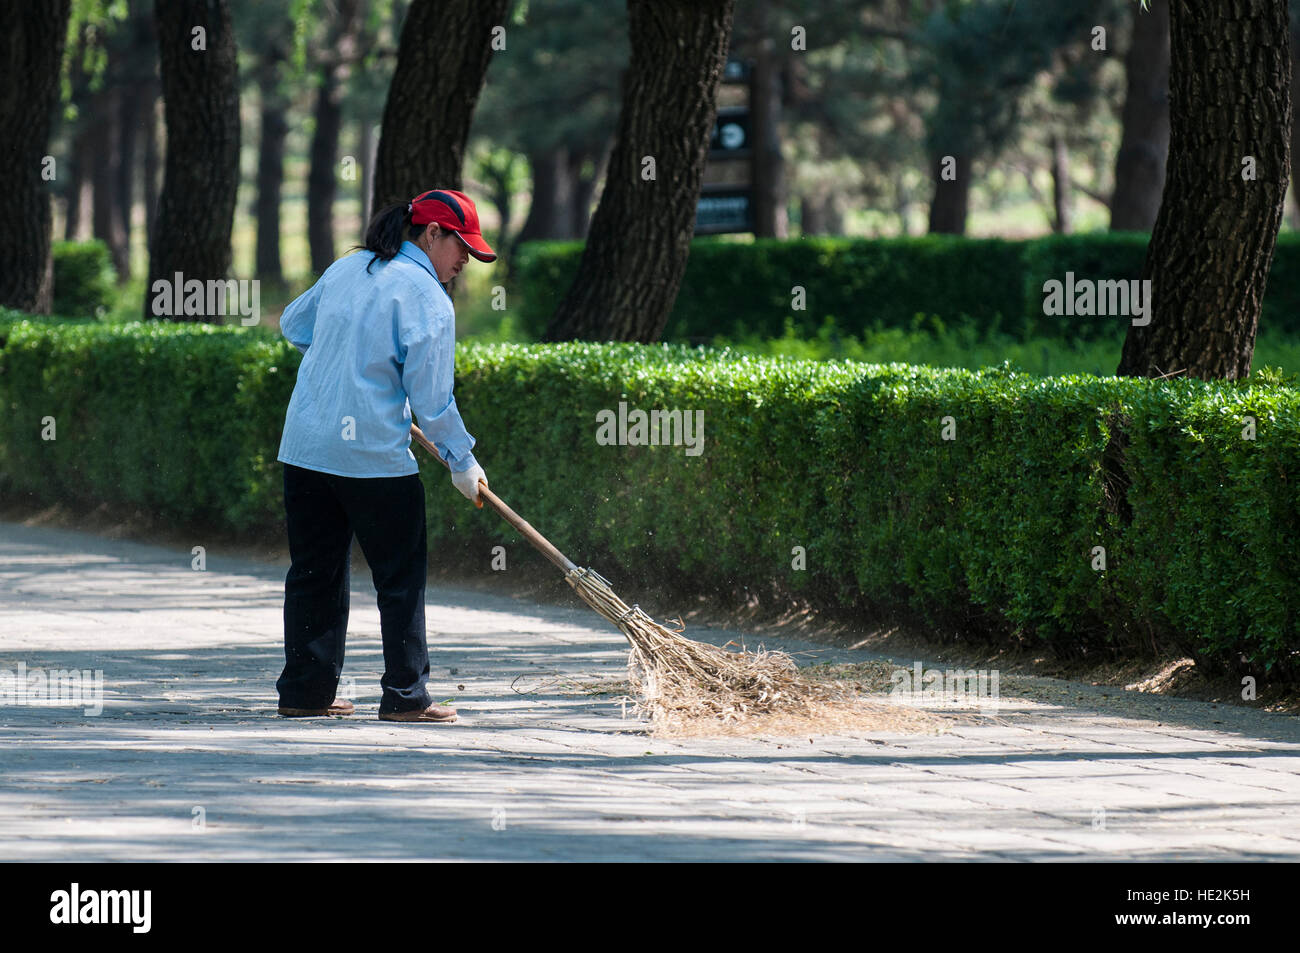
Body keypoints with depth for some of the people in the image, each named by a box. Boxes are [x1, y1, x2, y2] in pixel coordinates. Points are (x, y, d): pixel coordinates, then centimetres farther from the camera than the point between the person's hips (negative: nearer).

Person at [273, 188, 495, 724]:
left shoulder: (346, 269, 12)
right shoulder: (426, 298, -9)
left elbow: (294, 325, 26)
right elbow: (431, 396, -11)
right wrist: (462, 462, 0)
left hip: (304, 446, 7)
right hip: (374, 455, -7)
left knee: (315, 574, 13)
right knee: (402, 578, 3)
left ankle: (304, 692, 16)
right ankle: (405, 695, 4)